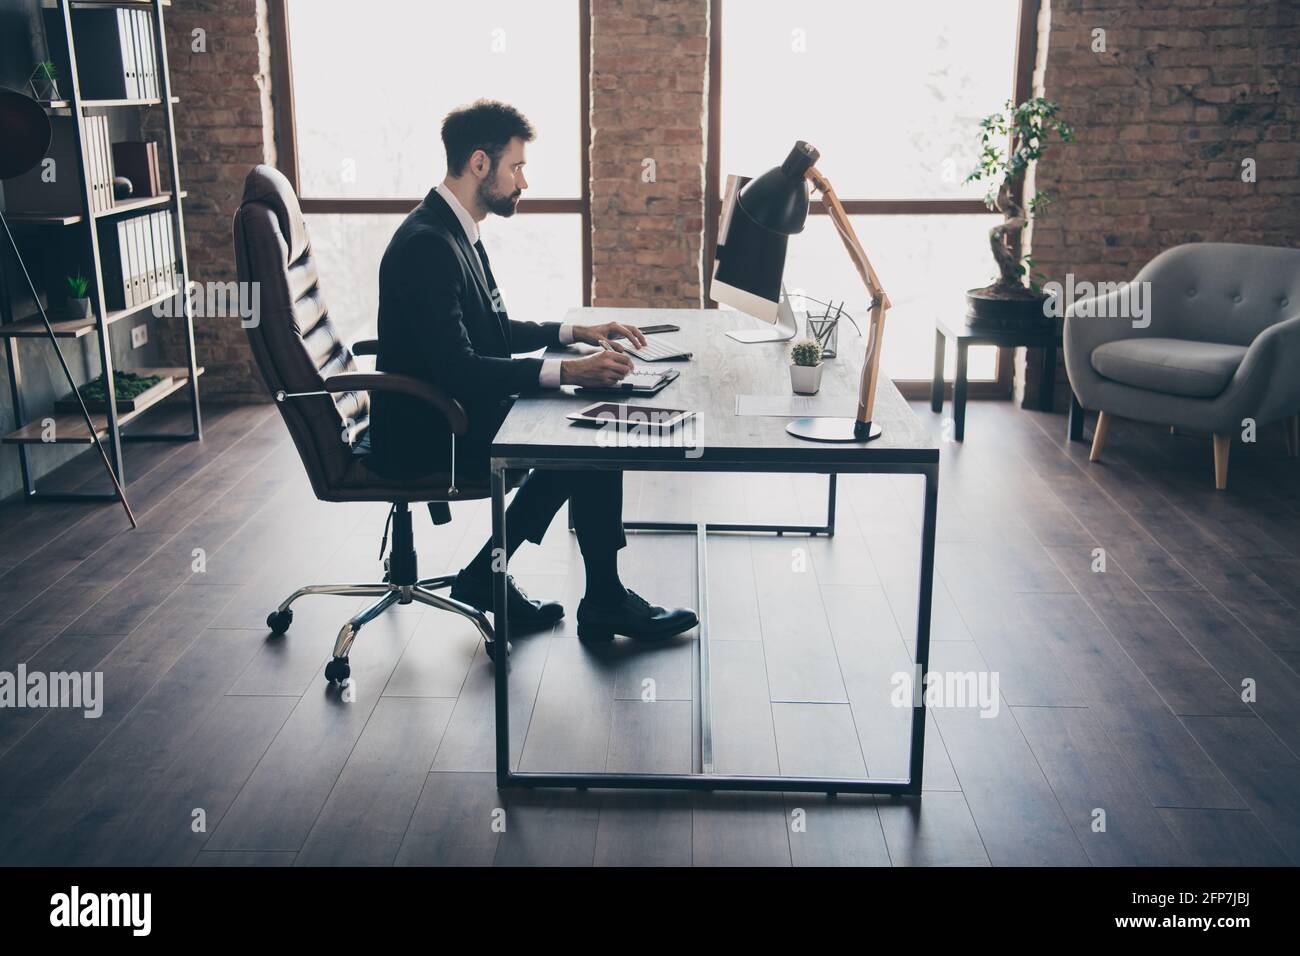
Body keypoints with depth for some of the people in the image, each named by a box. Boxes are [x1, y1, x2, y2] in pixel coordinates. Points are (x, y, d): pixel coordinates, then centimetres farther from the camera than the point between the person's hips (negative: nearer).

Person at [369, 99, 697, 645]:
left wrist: (575, 331, 6)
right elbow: (457, 368, -29)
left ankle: (485, 575, 7)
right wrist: (567, 371, -31)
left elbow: (495, 330, 19)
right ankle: (604, 603, 7)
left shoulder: (456, 231, 10)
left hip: (452, 414, 10)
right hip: (427, 436, -10)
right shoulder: (427, 243, -22)